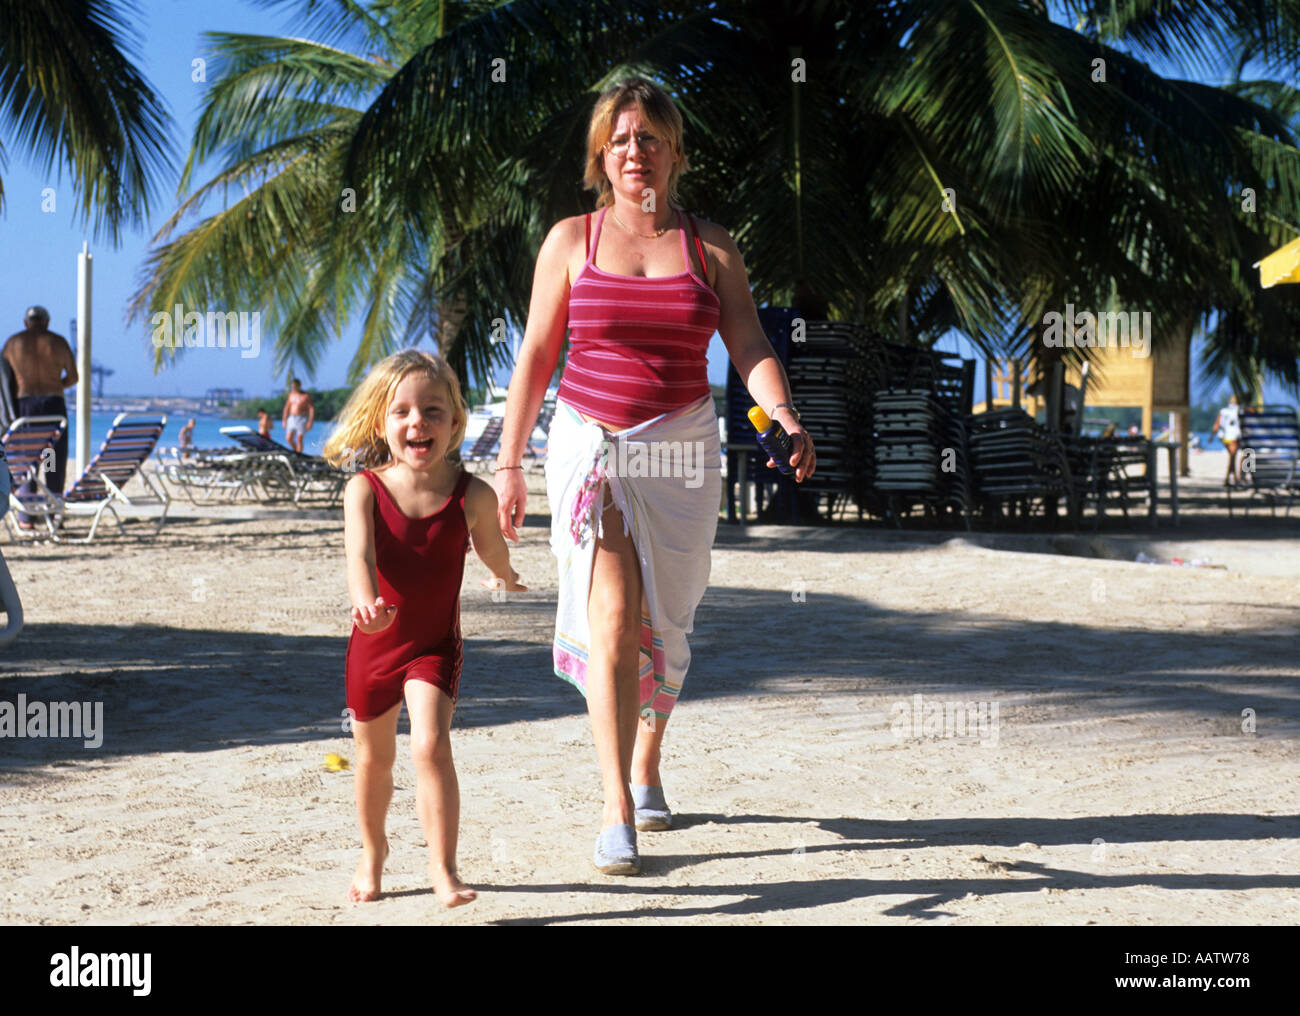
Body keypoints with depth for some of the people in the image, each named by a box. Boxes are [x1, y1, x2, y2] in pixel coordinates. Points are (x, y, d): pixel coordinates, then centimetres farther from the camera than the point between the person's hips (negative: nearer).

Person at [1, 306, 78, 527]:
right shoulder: (58, 342, 2)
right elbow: (73, 377, 6)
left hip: (23, 404, 0)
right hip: (53, 404, 0)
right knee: (55, 463, 8)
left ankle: (26, 516, 2)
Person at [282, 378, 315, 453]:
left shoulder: (306, 395, -8)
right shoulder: (291, 394, 8)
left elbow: (312, 409, -11)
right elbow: (287, 407, 13)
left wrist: (310, 422, -18)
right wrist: (284, 420, 9)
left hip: (302, 419, -5)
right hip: (292, 419, 5)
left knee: (299, 439, -9)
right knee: (289, 438, -1)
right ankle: (296, 452, 21)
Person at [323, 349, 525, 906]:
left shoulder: (473, 496, -13)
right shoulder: (365, 489, -15)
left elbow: (491, 549, 8)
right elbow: (359, 554, -31)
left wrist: (505, 578, 29)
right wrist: (366, 603, -51)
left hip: (436, 646, -1)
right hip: (374, 645, 1)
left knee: (431, 746, -21)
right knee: (374, 759, 17)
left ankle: (443, 868, -13)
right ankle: (372, 851, 42)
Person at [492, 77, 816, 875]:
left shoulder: (711, 247, 5)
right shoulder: (571, 241, 4)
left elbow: (750, 345, -3)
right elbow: (537, 354, 7)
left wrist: (784, 416, -23)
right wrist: (509, 464, 5)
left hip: (680, 448, 2)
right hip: (590, 443, -1)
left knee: (665, 623, 10)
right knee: (611, 620, -14)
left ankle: (646, 769, 35)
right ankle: (618, 815, -15)